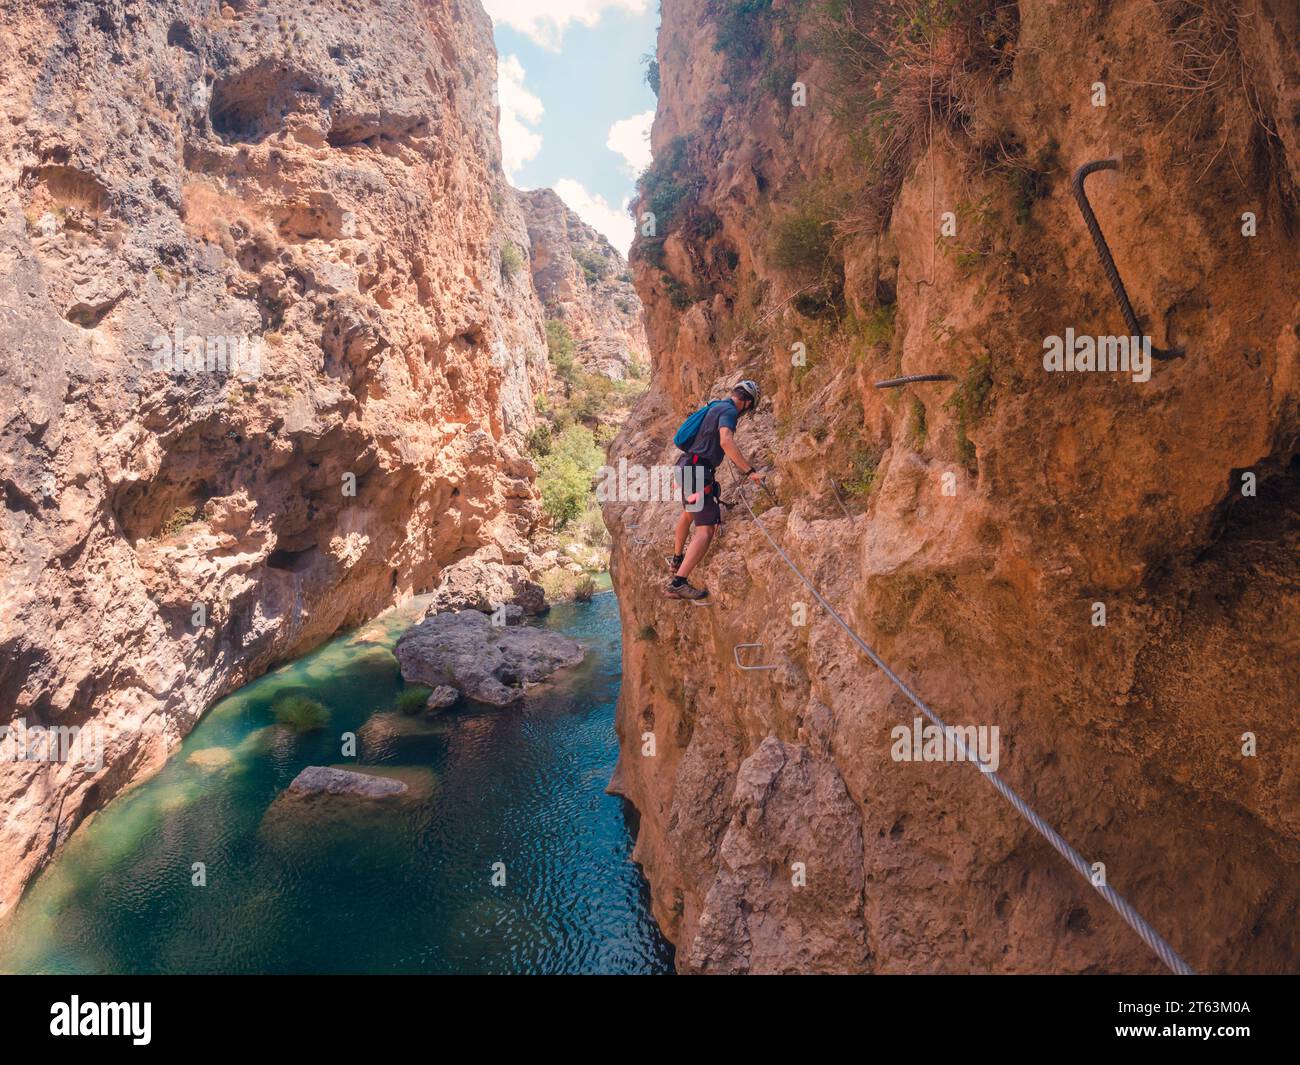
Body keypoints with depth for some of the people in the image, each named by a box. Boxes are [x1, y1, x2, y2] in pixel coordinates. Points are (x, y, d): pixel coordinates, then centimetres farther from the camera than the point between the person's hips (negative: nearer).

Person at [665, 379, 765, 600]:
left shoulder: (716, 407, 18)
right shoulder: (729, 411, -11)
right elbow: (726, 442, -29)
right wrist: (750, 472, -29)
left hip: (685, 466, 10)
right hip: (698, 472, -10)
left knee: (688, 513, 33)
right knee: (707, 529, -14)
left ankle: (677, 558, 53)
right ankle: (678, 583, -25)